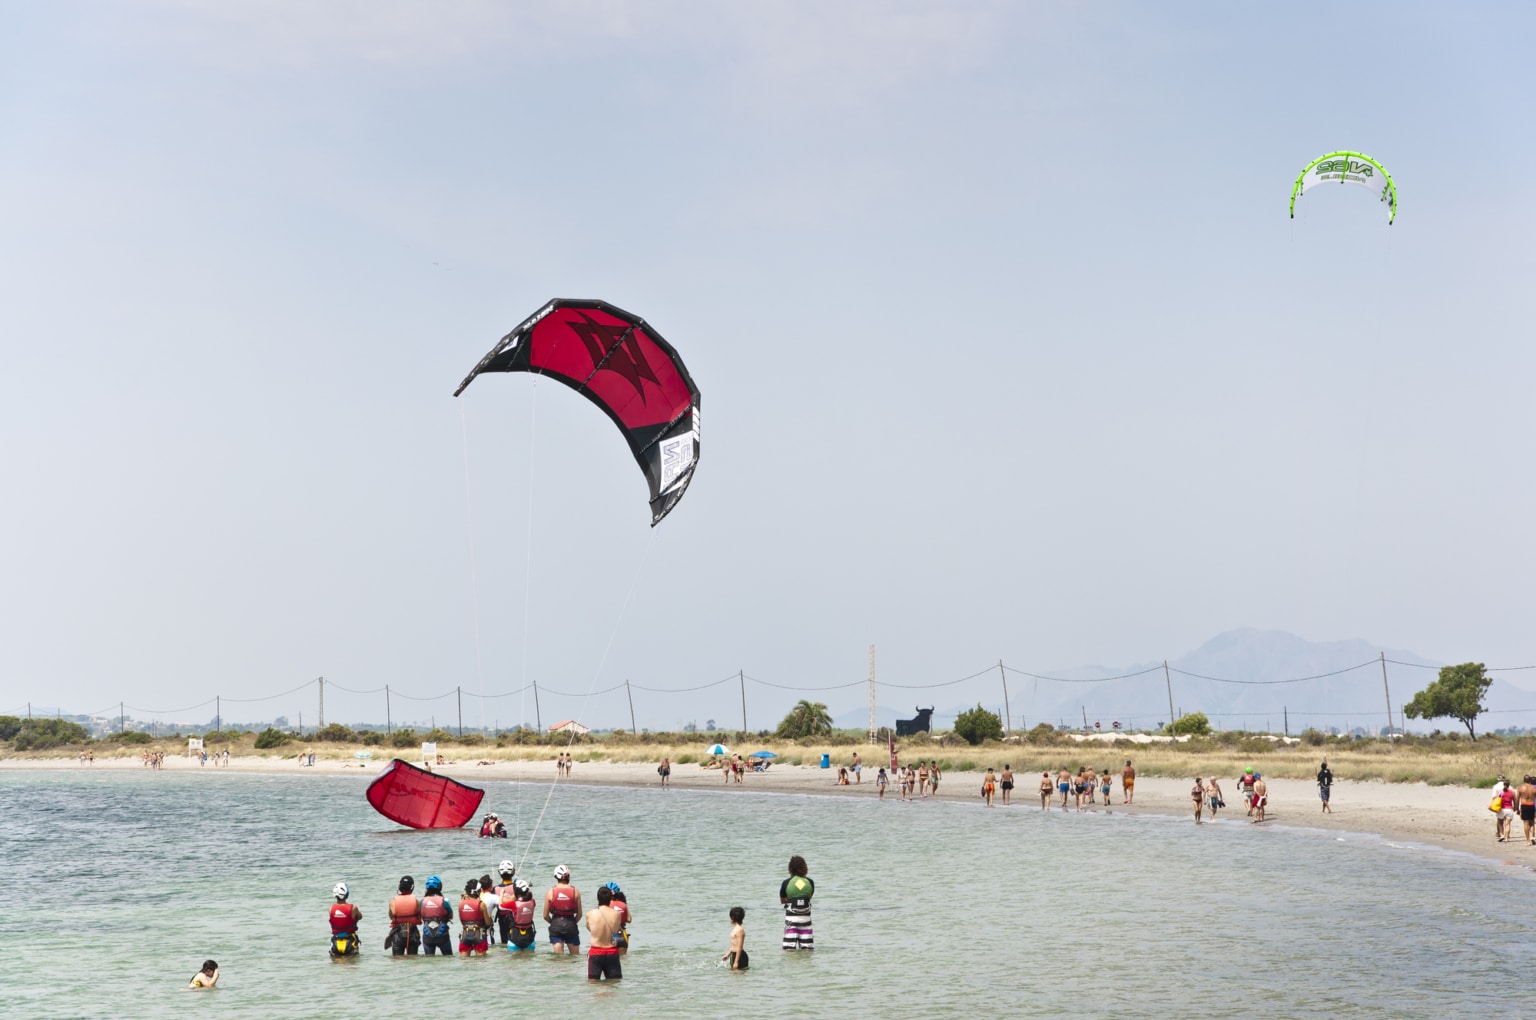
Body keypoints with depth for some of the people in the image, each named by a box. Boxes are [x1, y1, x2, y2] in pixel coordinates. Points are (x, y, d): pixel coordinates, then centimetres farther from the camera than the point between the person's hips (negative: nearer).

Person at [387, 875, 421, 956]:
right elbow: (420, 917, 0)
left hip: (398, 934, 0)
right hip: (412, 934, 0)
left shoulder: (393, 901, -6)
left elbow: (391, 916, 4)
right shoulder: (416, 901, -6)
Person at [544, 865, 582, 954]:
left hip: (555, 926, 0)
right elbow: (579, 913, -1)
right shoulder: (575, 891, -4)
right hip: (571, 925, 0)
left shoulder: (550, 892, -4)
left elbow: (545, 915, -1)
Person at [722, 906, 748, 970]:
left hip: (739, 956, -10)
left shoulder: (740, 930, -19)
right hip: (734, 955, 10)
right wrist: (727, 955, 25)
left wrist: (736, 962, -22)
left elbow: (739, 947, -22)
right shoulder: (735, 928, 12)